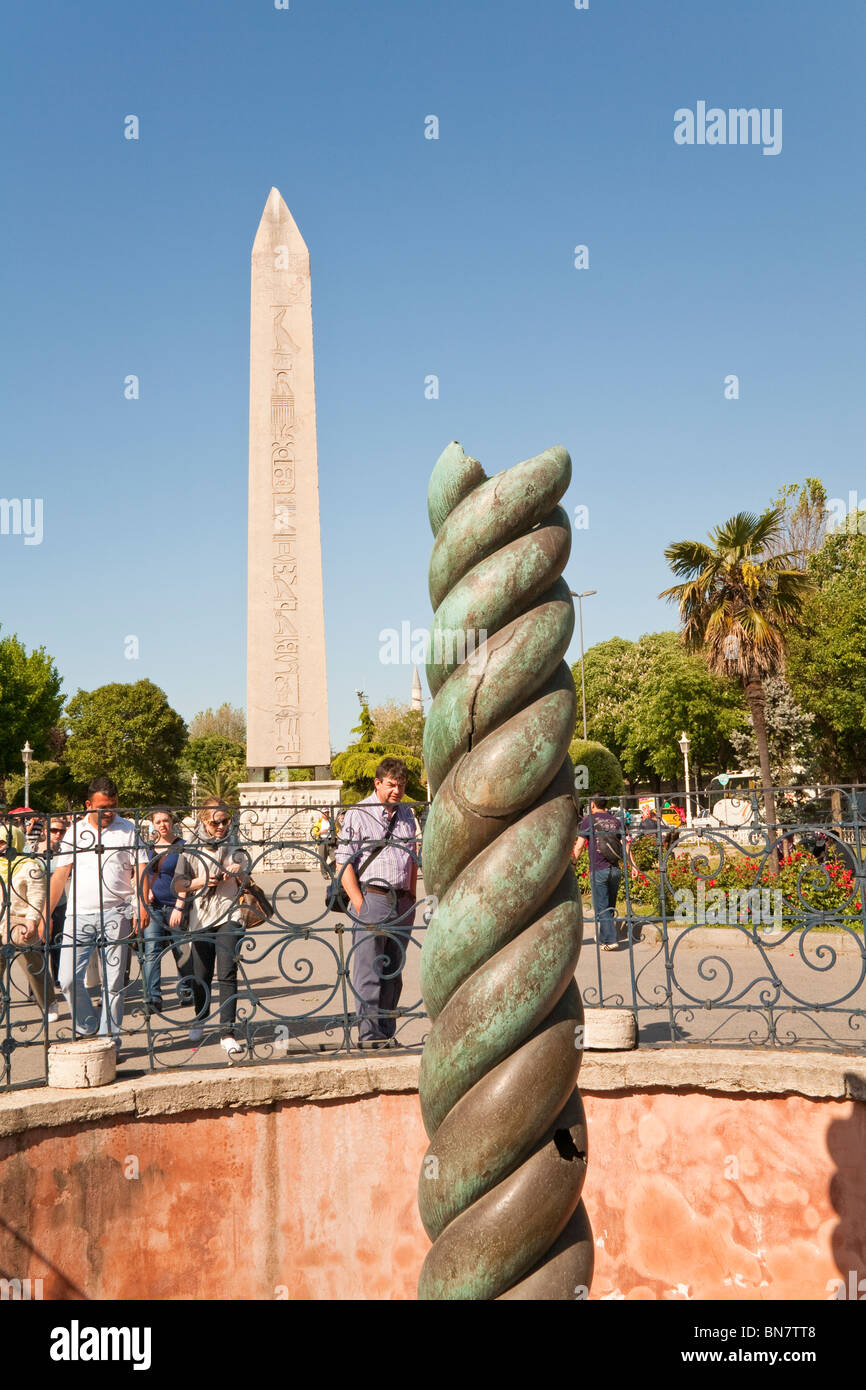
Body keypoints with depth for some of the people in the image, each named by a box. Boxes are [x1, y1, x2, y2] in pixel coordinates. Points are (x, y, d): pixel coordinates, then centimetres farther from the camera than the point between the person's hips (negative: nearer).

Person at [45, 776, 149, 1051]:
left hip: (115, 915, -2)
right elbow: (60, 874, 12)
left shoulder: (128, 830, 5)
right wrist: (46, 914, 7)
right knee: (69, 979, -6)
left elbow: (141, 870, 1)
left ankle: (109, 1040, 12)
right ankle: (86, 1030, 16)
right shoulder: (74, 831, 11)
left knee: (113, 982, 1)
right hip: (78, 915, 2)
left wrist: (141, 905, -13)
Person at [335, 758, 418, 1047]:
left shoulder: (406, 815, 16)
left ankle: (387, 1034, 20)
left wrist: (411, 897, 15)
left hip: (402, 903, 6)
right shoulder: (357, 814, -4)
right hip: (372, 897, -6)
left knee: (394, 972, 11)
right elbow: (344, 863, -8)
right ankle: (369, 1036, 4)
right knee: (369, 972, -3)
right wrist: (359, 904, -14)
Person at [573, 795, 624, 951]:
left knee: (601, 907, 0)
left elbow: (579, 846, -4)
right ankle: (603, 936, 24)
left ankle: (609, 940, -7)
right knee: (610, 906, 15)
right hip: (616, 869, 5)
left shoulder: (589, 820, -1)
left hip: (598, 869, -5)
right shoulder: (615, 821, 12)